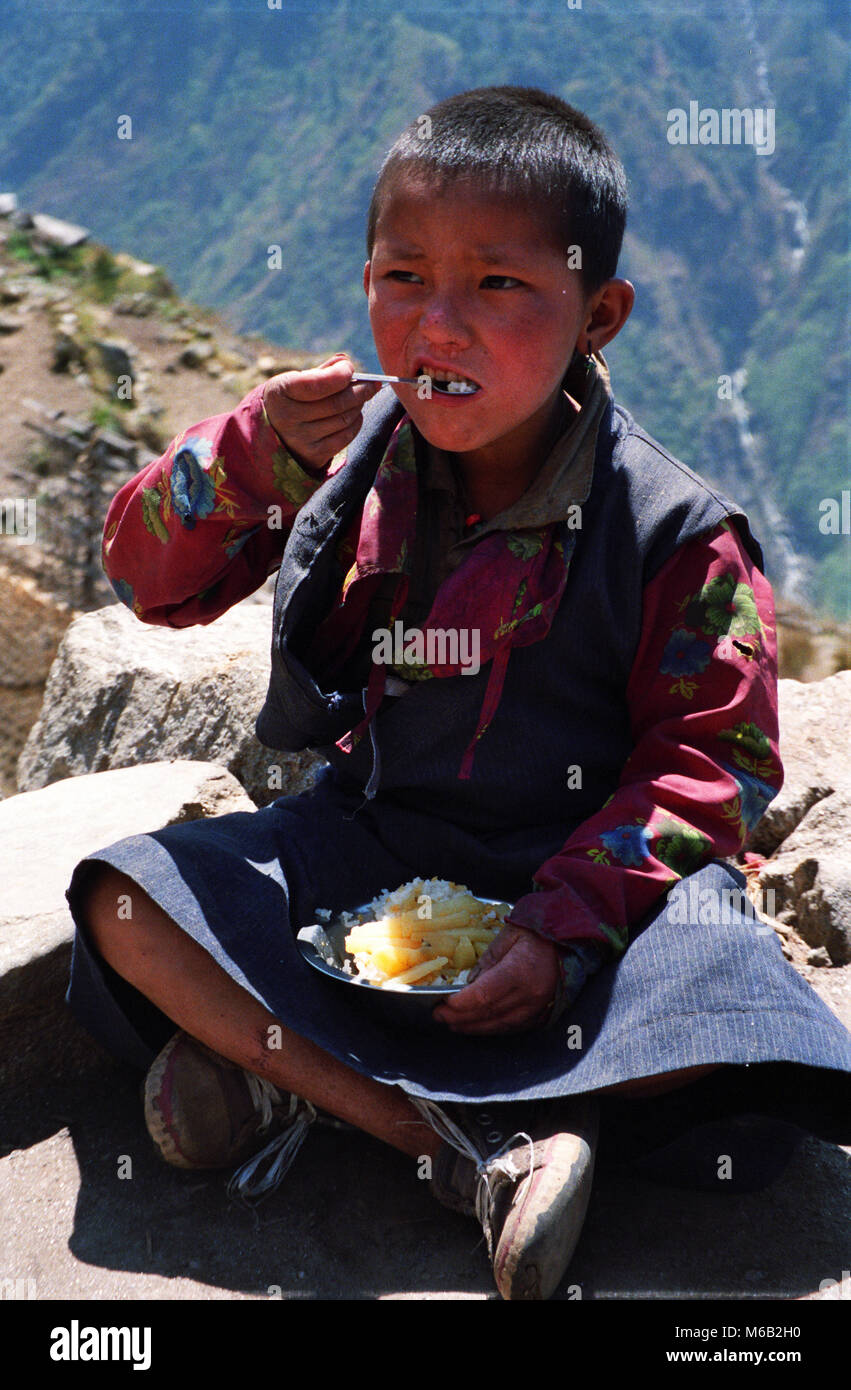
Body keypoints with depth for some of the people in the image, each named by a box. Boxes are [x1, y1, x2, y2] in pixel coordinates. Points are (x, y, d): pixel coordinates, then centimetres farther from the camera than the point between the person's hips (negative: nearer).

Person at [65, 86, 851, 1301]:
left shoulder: (671, 530, -13)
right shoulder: (347, 461, -3)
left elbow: (712, 757, -11)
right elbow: (147, 578, 2)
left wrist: (566, 922, -24)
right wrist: (251, 454, -18)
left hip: (587, 863, -2)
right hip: (372, 838, 3)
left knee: (729, 1035, -29)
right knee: (129, 904, -18)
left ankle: (297, 1072, -19)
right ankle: (481, 1145, -24)